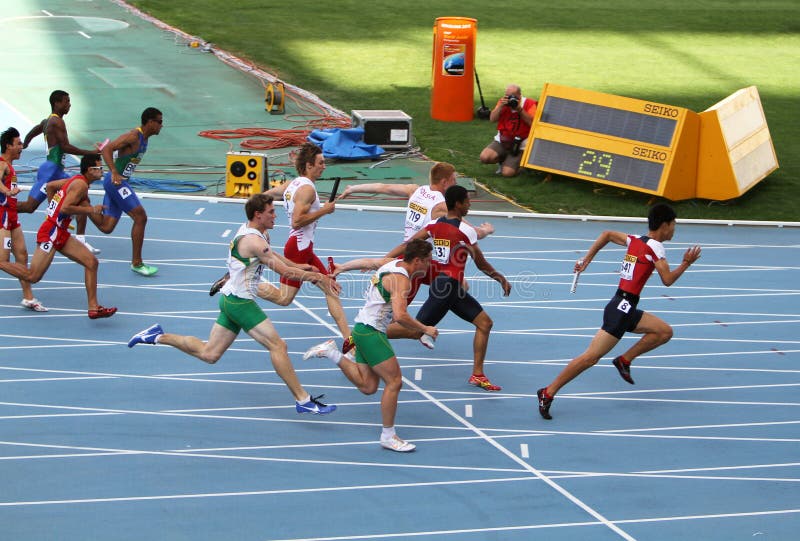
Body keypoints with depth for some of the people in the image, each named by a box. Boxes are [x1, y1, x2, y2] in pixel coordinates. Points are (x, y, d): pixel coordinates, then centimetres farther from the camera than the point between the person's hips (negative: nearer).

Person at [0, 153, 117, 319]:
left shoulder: (76, 180, 14)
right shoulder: (81, 185, -15)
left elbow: (50, 186, 26)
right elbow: (65, 208, -26)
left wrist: (54, 208, 29)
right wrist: (91, 209, -17)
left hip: (61, 234, 10)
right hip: (51, 232, -10)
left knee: (91, 262, 1)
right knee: (32, 276, -7)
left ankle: (93, 307, 0)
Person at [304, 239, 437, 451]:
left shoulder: (393, 264, 9)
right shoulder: (401, 279, -20)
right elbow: (400, 316, -29)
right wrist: (425, 329, -19)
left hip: (363, 328, 10)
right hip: (370, 332, -10)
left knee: (368, 386, 9)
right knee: (394, 381, -10)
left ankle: (332, 352, 13)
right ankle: (388, 436, -4)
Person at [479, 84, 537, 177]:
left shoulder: (529, 104, -5)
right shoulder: (503, 102, 6)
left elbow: (532, 122, -19)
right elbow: (492, 119, -3)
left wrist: (519, 109, -24)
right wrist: (501, 106, -17)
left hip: (519, 145, -4)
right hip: (502, 141, 4)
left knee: (507, 173, -19)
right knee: (484, 157, -21)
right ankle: (503, 159, 13)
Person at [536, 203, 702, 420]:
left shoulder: (635, 240, 14)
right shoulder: (655, 247, -10)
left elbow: (607, 234, 27)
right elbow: (667, 280, -11)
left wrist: (587, 259, 27)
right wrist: (686, 263, 1)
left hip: (627, 310, 9)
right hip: (622, 307, -9)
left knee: (664, 332, 10)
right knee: (591, 357, -11)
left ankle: (625, 360, 11)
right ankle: (548, 392, -10)